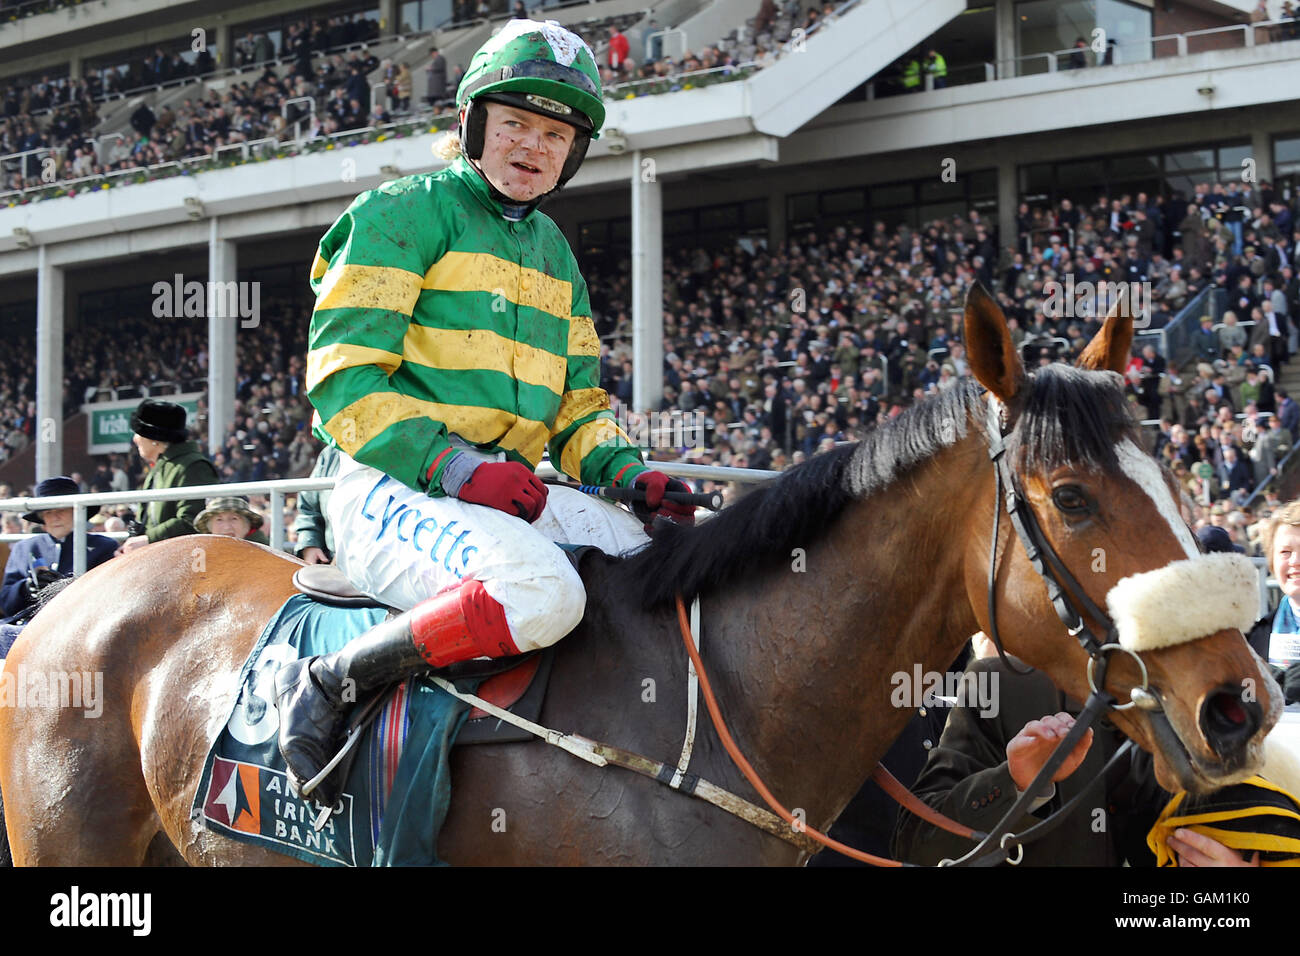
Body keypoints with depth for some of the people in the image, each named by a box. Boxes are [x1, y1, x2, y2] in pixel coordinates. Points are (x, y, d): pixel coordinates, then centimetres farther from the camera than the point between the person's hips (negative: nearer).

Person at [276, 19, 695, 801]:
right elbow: (344, 375, -9)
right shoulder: (406, 212, -1)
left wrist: (630, 474, 2)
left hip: (513, 492, 8)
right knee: (542, 592, -36)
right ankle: (326, 682, -22)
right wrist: (453, 462, -21)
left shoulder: (553, 252, 23)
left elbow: (578, 407, 24)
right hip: (391, 488, -8)